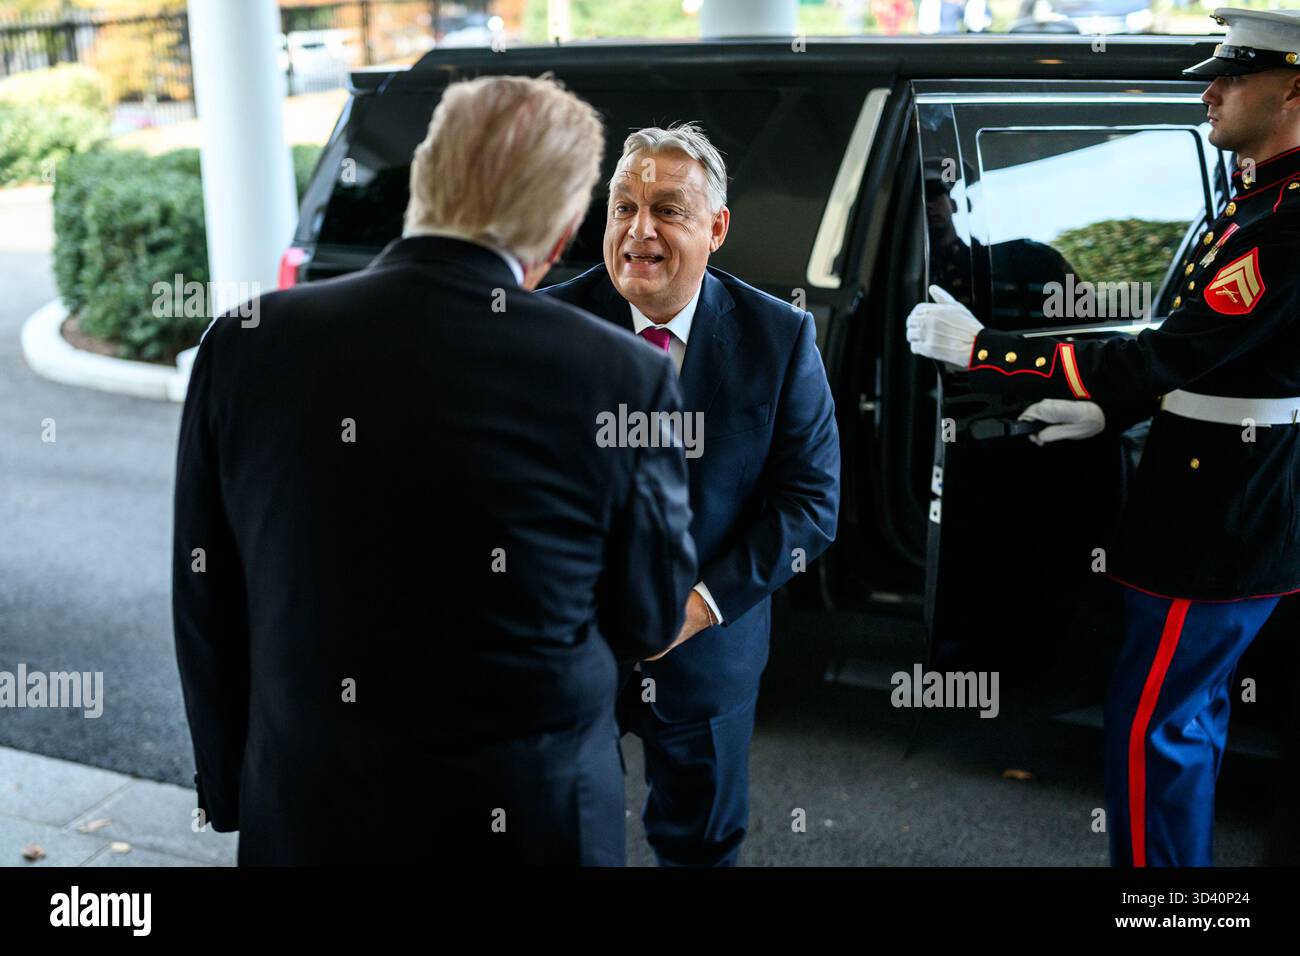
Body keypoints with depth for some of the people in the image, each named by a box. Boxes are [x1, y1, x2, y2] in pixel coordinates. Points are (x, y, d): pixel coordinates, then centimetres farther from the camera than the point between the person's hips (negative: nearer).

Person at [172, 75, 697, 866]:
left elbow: (207, 611, -2)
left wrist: (235, 796, 11)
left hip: (305, 817, 2)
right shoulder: (622, 376, -18)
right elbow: (650, 622, -6)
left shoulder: (246, 347, -10)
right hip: (530, 823, -1)